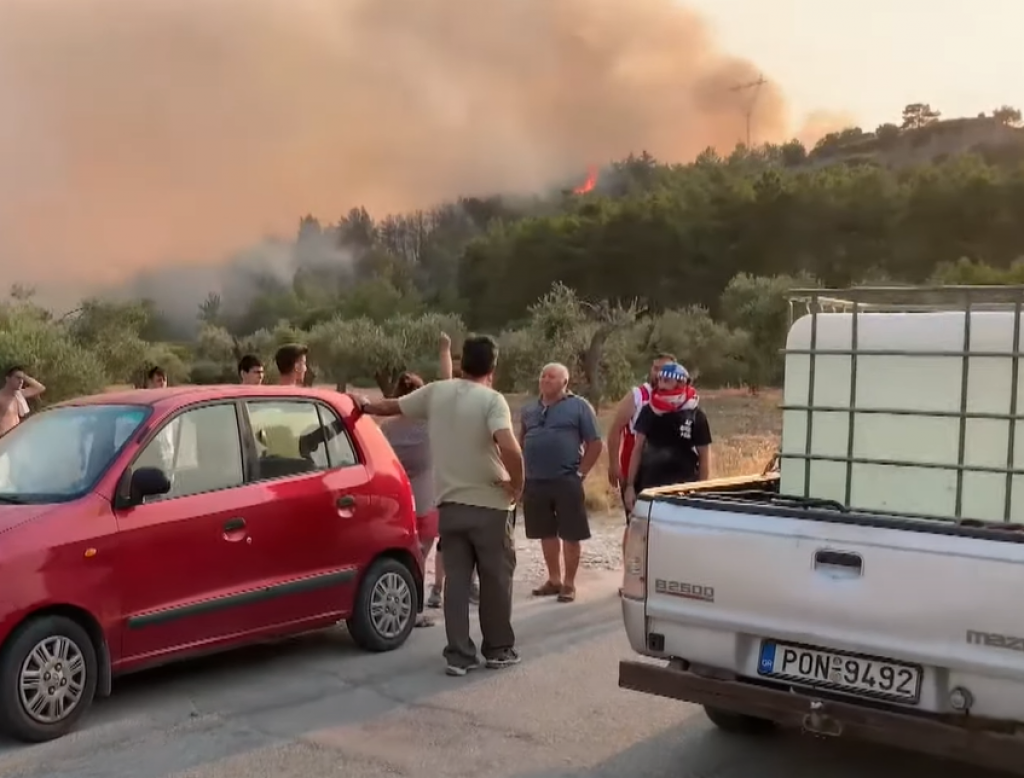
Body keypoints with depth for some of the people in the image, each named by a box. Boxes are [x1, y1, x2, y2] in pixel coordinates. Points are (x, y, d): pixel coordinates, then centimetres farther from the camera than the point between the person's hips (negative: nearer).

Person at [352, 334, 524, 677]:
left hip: (450, 504, 4)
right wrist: (517, 484, -12)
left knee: (456, 581, 9)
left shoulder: (436, 392, 2)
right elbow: (509, 447, -29)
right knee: (496, 580, 10)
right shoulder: (492, 400, -13)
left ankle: (459, 655, 8)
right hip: (490, 504, -4)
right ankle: (498, 650, 21)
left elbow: (392, 406, 17)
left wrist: (365, 406, 37)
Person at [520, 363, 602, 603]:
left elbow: (595, 444, -4)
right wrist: (522, 473, 8)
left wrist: (580, 473, -9)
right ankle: (554, 579, 26)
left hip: (566, 482, -5)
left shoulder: (579, 407, -3)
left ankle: (569, 583, 11)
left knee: (570, 535, 1)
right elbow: (521, 443, 20)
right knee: (546, 534, 13)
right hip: (535, 482, 5)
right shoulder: (530, 410, 13)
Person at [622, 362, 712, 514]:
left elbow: (704, 456, 0)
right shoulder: (649, 411, 5)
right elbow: (638, 449, 8)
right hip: (650, 486, 3)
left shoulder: (695, 416, -4)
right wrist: (630, 485, 3)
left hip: (683, 488, -3)